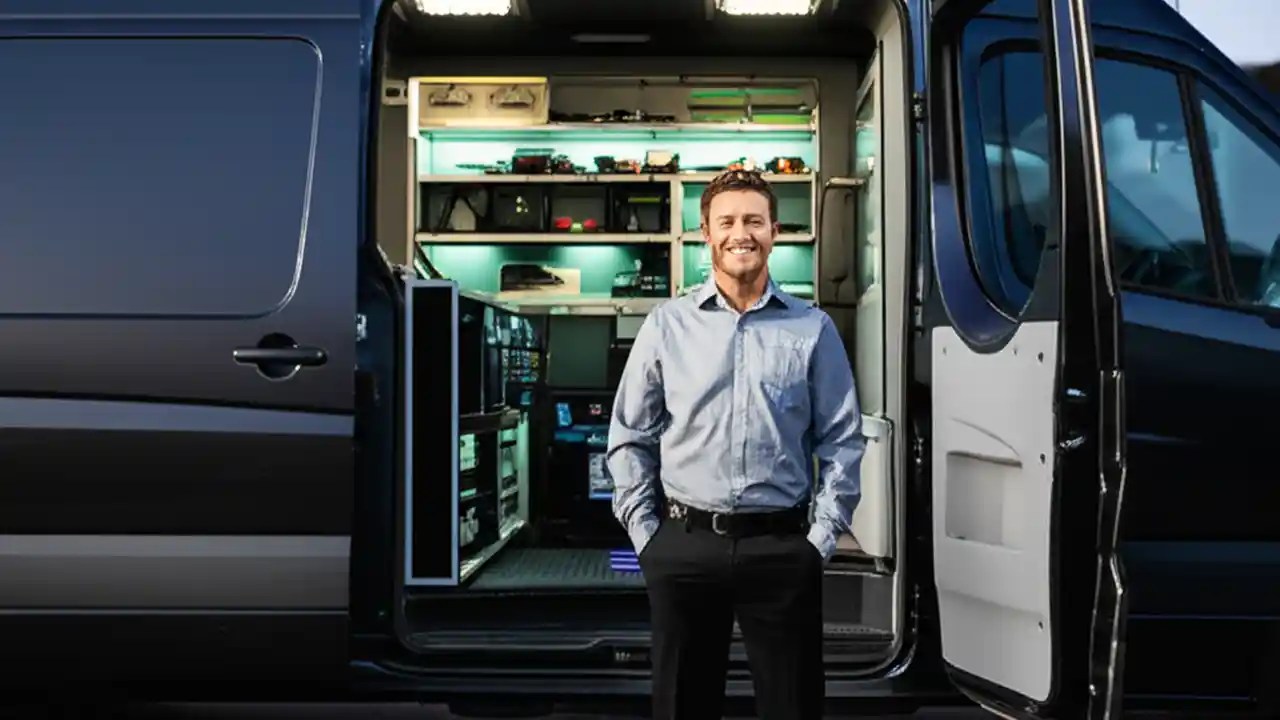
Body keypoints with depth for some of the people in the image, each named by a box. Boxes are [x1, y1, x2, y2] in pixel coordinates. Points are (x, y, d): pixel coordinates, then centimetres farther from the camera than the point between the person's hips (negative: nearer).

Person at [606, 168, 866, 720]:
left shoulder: (813, 329, 4)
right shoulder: (668, 325, 4)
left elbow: (841, 442, 4)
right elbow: (629, 438, 6)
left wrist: (822, 538, -2)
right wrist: (646, 535, 0)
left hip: (782, 546, 0)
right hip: (685, 546, 1)